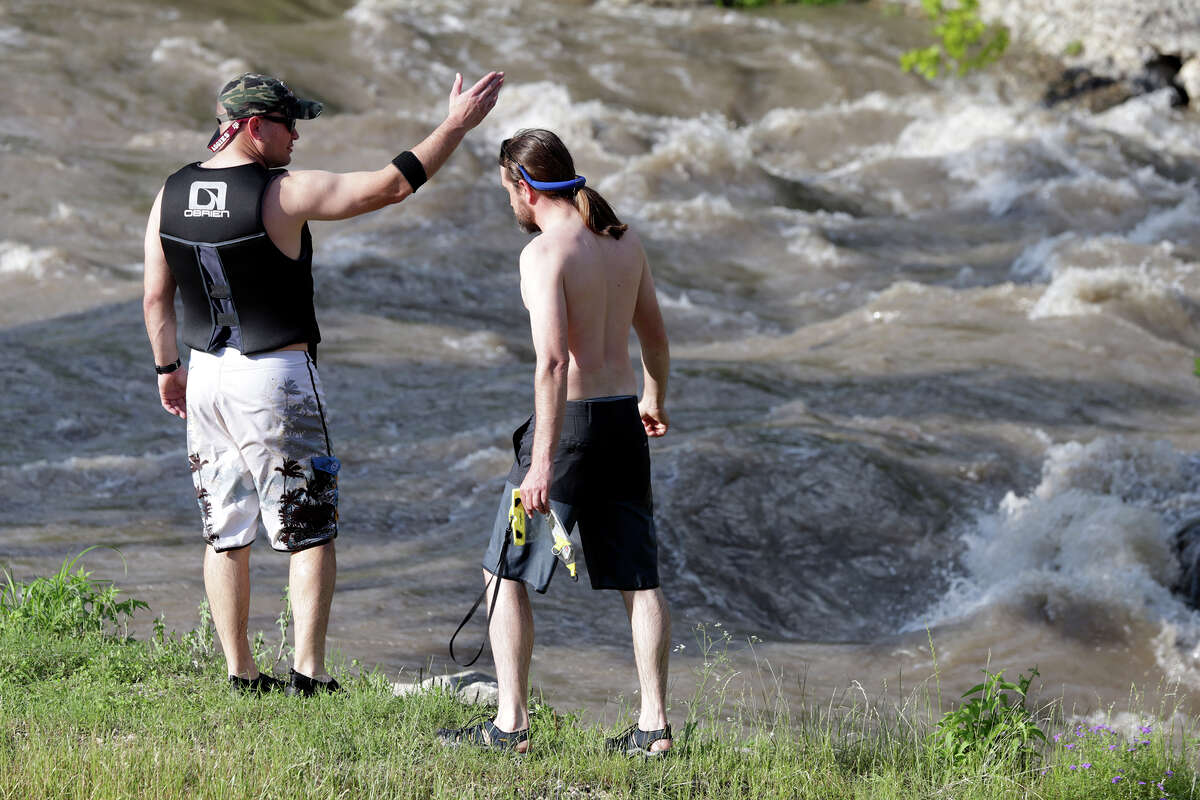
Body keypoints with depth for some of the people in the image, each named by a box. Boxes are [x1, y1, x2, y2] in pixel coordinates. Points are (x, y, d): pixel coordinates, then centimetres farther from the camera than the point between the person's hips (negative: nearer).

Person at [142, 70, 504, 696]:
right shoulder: (282, 195, -17)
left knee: (225, 535, 12)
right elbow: (392, 185, -15)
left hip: (207, 378, 6)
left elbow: (156, 298, 7)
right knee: (310, 534, 4)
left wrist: (167, 367, 21)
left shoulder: (171, 196, 1)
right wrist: (456, 126, -8)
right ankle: (307, 672, -1)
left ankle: (240, 674, 14)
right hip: (275, 383, -6)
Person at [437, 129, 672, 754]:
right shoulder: (624, 241, 9)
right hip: (623, 419, 7)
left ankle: (511, 722, 4)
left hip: (569, 420, -7)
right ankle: (655, 725, 7)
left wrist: (542, 462, -26)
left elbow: (552, 360, -23)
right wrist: (654, 400, 40)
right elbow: (654, 336, 21)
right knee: (638, 579, 8)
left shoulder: (545, 252, -14)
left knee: (506, 573, 5)